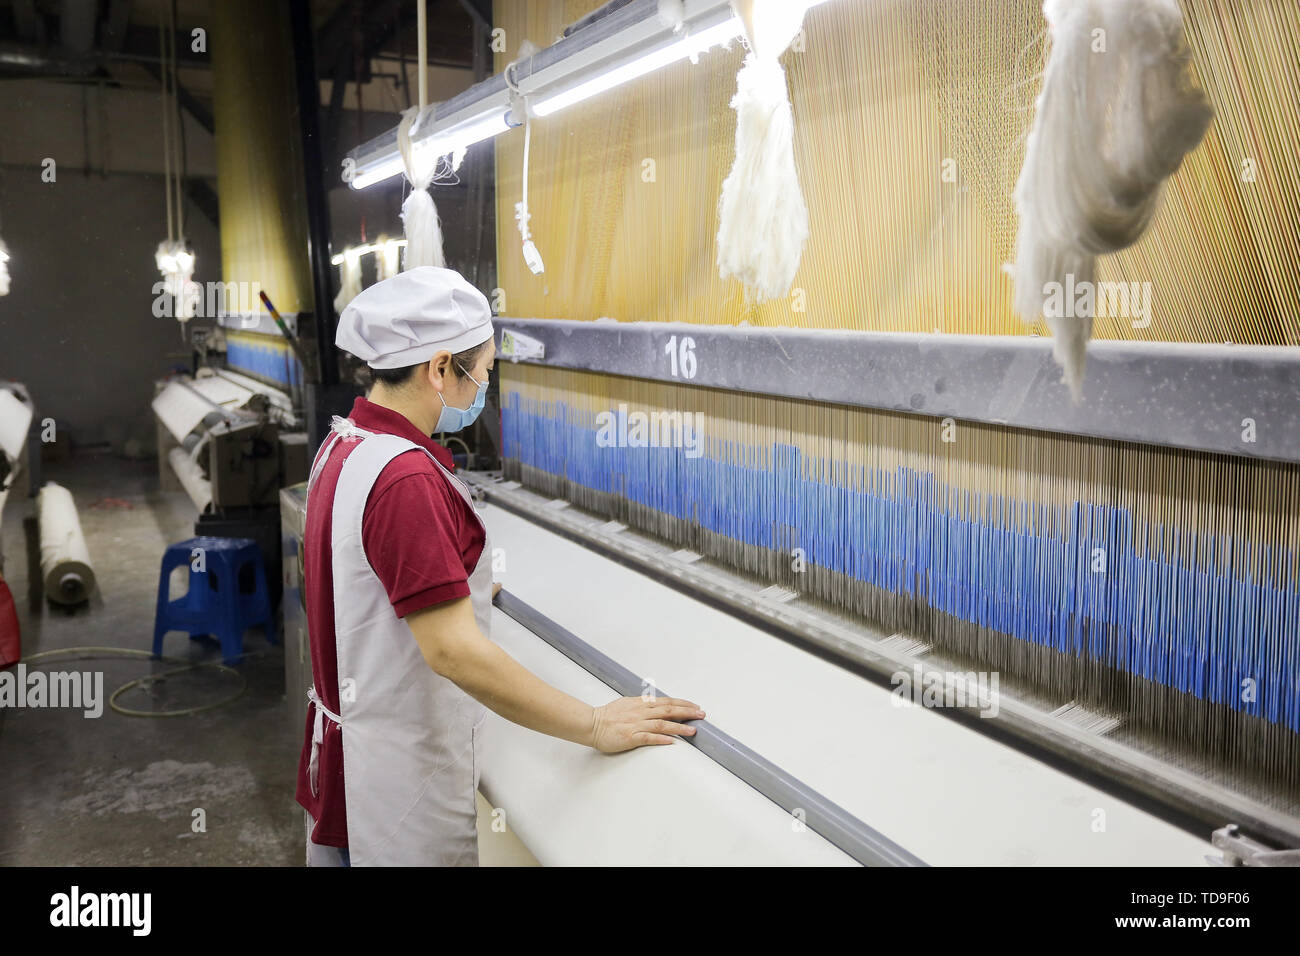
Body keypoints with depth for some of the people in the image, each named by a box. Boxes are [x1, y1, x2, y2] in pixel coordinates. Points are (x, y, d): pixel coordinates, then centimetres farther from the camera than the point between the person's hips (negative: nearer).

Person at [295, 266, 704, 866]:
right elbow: (453, 652, -31)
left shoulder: (343, 445, 4)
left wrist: (454, 591, 31)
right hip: (400, 773, -9)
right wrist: (594, 727, -26)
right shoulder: (406, 479, -28)